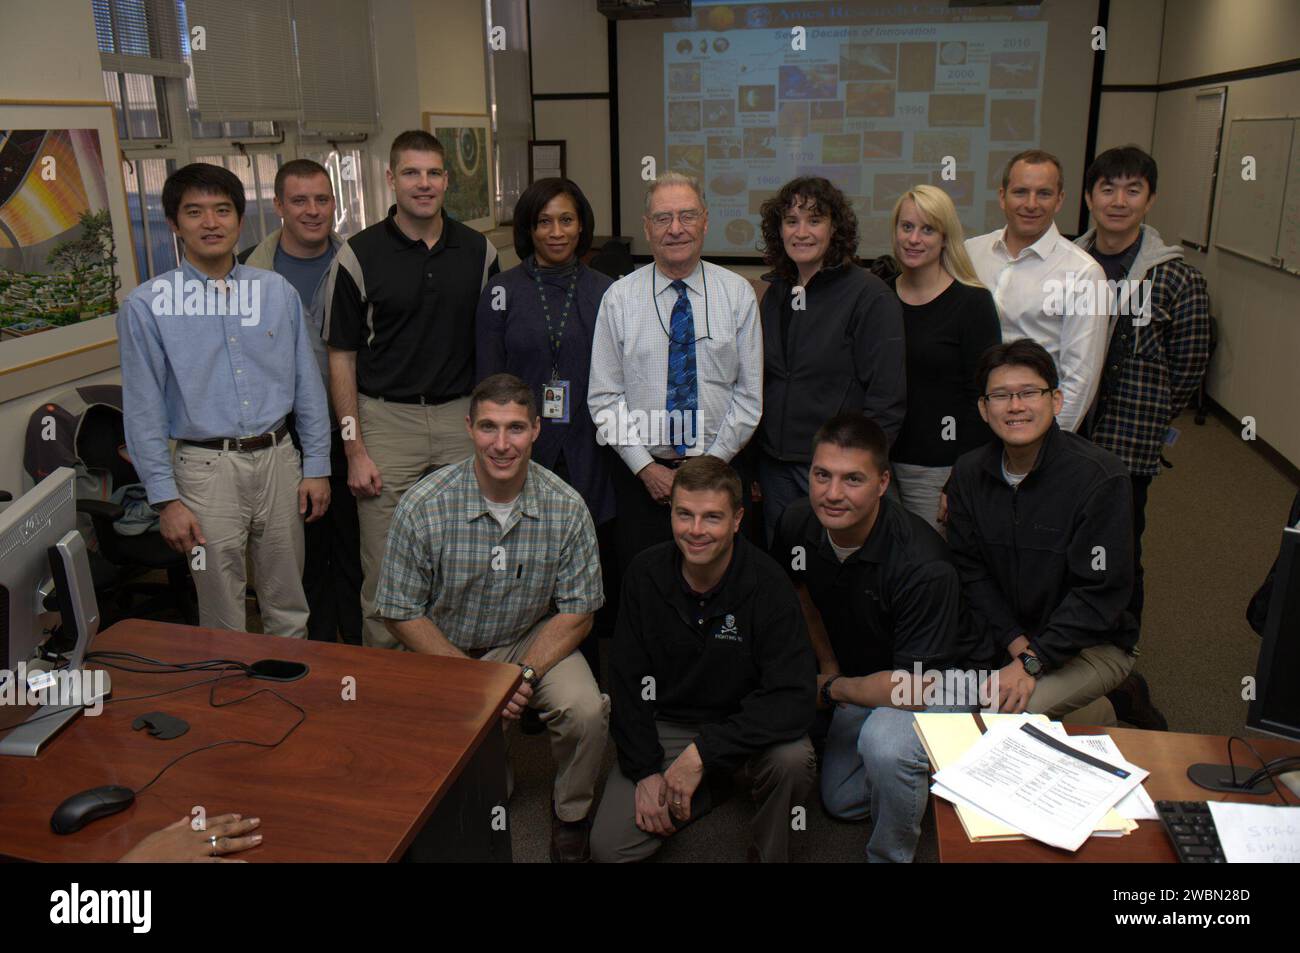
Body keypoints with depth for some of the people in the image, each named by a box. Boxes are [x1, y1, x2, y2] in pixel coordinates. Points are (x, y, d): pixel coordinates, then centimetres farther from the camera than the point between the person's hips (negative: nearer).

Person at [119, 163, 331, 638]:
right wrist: (166, 499, -7)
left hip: (278, 459, 3)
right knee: (223, 620, 10)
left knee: (289, 607, 15)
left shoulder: (278, 291, 2)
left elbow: (307, 384, 6)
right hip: (208, 468, -2)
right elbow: (143, 410, -4)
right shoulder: (147, 305, -5)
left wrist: (317, 466, 4)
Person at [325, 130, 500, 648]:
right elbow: (342, 357, -2)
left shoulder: (478, 251, 5)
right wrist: (355, 450, -7)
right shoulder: (358, 255, -3)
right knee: (385, 572, 2)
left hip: (462, 416, 3)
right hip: (387, 417, -2)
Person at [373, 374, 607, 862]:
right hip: (443, 649, 0)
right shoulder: (423, 506, -17)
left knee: (585, 709, -26)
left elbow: (576, 613, -5)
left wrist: (526, 674, -21)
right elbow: (401, 613, -9)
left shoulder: (566, 507, -13)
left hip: (535, 641, 1)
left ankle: (571, 814, 6)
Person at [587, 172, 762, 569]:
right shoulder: (619, 298, 0)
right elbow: (604, 397, -1)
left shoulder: (738, 293, 1)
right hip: (639, 474, 0)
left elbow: (749, 394, 0)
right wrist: (646, 466, -8)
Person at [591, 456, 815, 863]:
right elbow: (626, 681, -2)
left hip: (744, 723, -2)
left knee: (792, 758, -34)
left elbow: (795, 700, -26)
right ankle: (710, 787, 15)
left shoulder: (767, 585, -19)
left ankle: (769, 852, -3)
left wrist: (703, 751, -30)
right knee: (608, 847, -10)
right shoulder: (645, 574, -9)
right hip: (664, 723, 3)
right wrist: (645, 770, -10)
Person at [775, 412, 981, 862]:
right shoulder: (798, 522, -17)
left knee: (883, 741, -37)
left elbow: (918, 684, -34)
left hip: (941, 683, -7)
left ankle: (891, 856, -10)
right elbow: (799, 592, 8)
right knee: (840, 801, 18)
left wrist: (831, 689, -19)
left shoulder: (923, 566, -36)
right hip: (865, 680, 7)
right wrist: (828, 664, 6)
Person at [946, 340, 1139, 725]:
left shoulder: (1101, 477, -18)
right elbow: (972, 572, -3)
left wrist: (1031, 663, -23)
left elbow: (1100, 593, -19)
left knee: (1008, 709, -28)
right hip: (1005, 637, 5)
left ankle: (1097, 713, 7)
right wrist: (1017, 643, -17)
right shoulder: (969, 473, -3)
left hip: (1094, 645, -5)